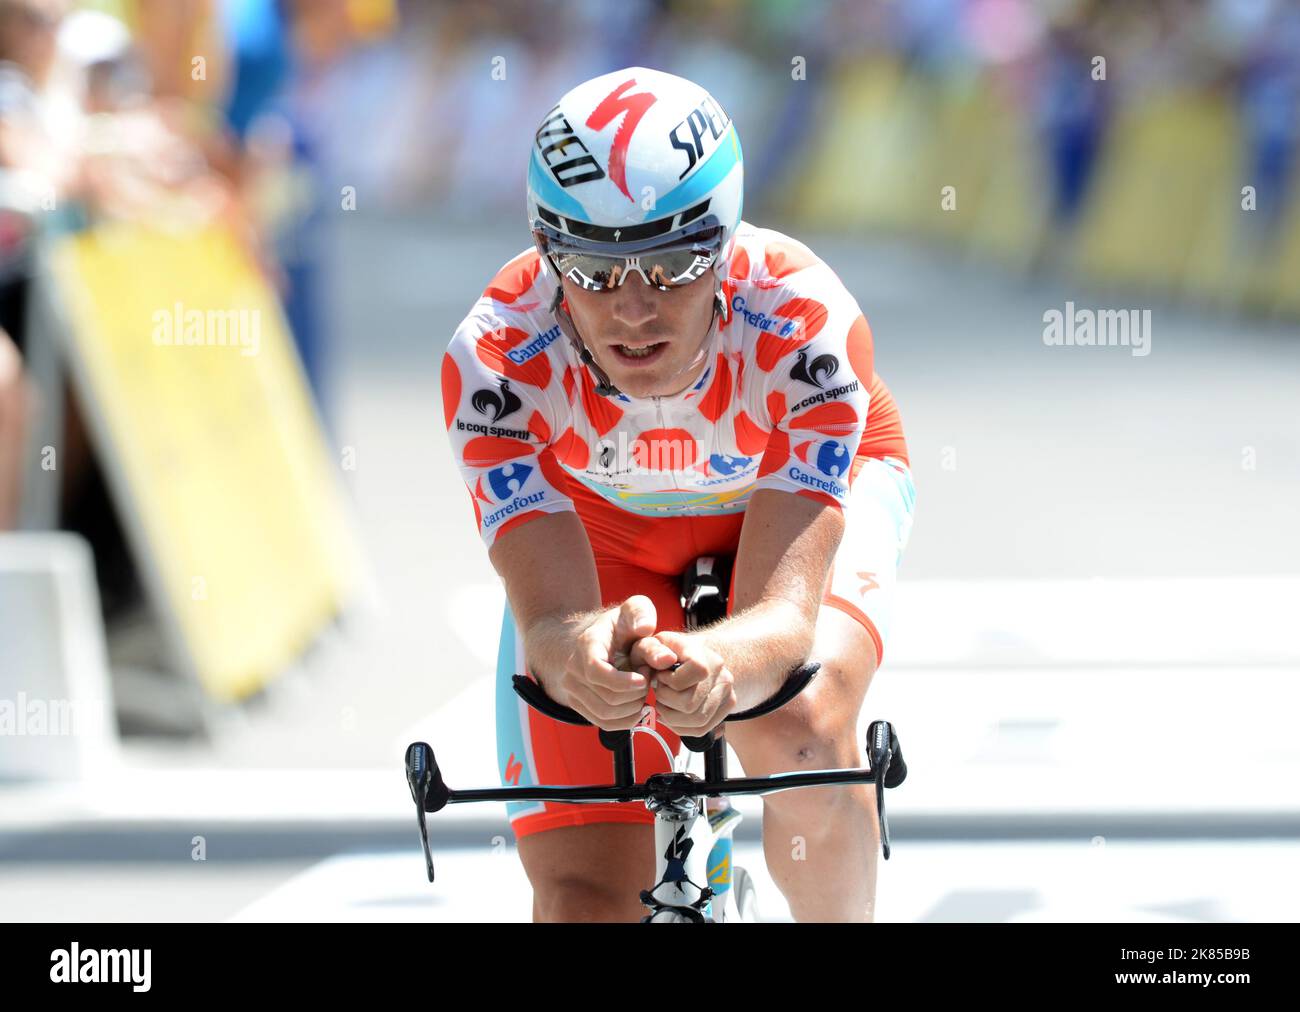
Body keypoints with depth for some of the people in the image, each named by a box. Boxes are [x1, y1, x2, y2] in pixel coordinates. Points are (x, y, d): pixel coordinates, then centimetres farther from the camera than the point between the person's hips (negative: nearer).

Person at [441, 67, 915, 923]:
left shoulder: (806, 323, -38)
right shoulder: (496, 358, -35)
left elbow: (783, 613, -45)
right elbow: (548, 619, -41)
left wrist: (718, 666, -68)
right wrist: (576, 656, -67)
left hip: (801, 494, -1)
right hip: (595, 521, 1)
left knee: (799, 735, -33)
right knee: (583, 894, -12)